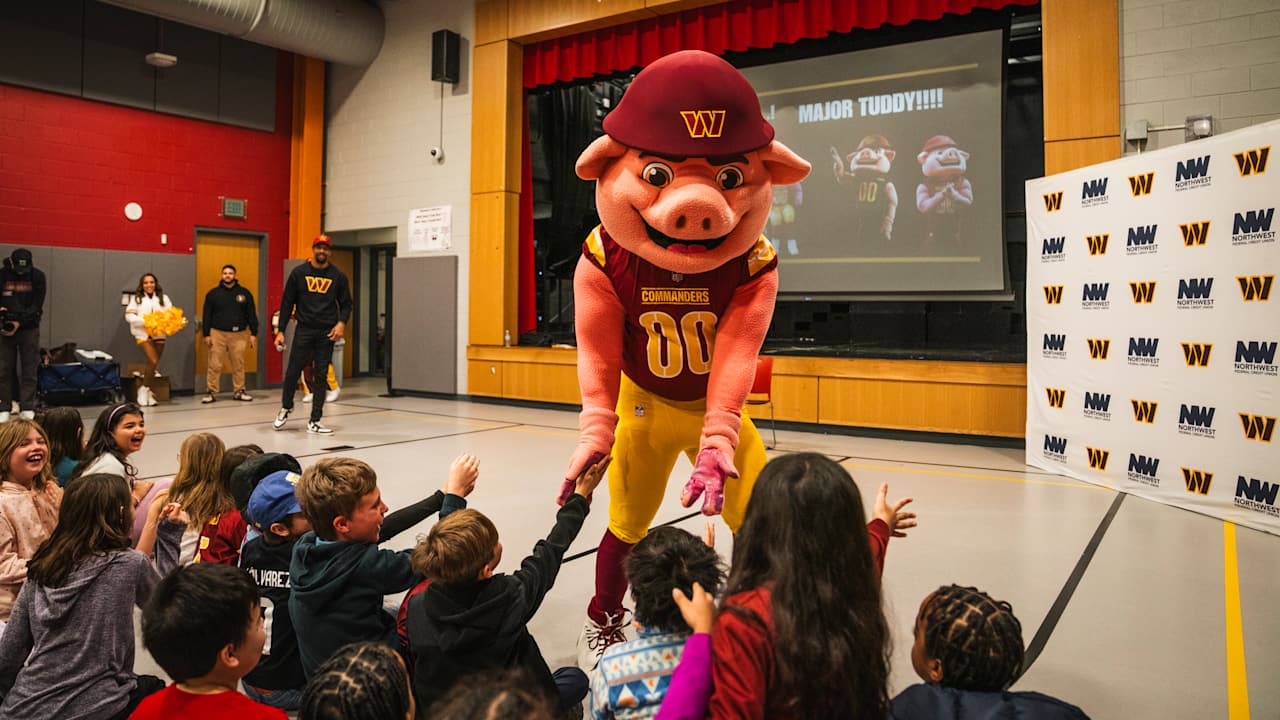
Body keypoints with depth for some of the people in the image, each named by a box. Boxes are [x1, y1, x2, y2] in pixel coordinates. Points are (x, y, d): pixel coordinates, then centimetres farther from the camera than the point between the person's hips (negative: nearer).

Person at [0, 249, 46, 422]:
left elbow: (37, 305, -6)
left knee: (29, 370, -1)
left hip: (29, 328, -1)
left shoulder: (37, 276, -1)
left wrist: (20, 322, -16)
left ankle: (27, 408, 3)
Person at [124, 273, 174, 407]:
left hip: (159, 334, 3)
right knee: (153, 361, -18)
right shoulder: (136, 298, 4)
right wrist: (145, 321, -18)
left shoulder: (163, 298, 11)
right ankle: (144, 389, -1)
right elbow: (129, 316, -3)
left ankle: (147, 391, 22)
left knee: (153, 363, 8)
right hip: (143, 334, -3)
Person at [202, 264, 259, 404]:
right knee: (214, 365, -2)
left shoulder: (244, 293, 8)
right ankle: (212, 393, 4)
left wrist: (253, 334, 4)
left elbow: (251, 314, 9)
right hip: (217, 334, -1)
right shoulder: (213, 294, 6)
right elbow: (207, 316, 7)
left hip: (239, 335, 1)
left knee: (238, 365, 4)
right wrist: (206, 334, 0)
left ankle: (239, 391, 14)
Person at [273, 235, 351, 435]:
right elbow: (287, 303, 5)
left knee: (321, 376, 2)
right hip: (304, 329, -1)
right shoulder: (299, 273, 3)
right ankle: (286, 407, 28)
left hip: (327, 333, 1)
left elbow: (346, 304, 10)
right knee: (293, 371, 1)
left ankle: (314, 421, 9)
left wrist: (342, 322, -9)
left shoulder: (338, 276, 4)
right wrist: (281, 331, 0)